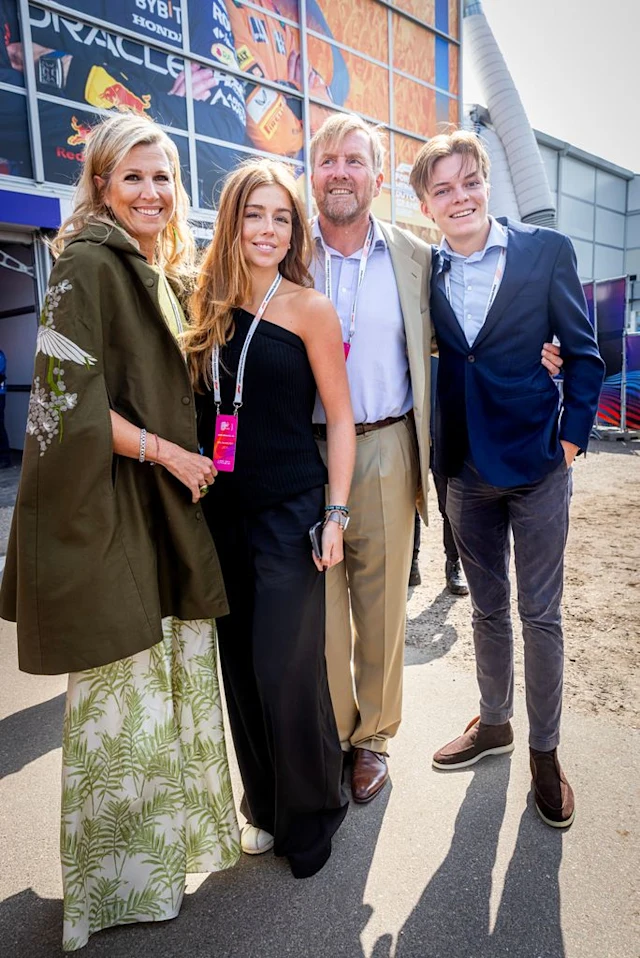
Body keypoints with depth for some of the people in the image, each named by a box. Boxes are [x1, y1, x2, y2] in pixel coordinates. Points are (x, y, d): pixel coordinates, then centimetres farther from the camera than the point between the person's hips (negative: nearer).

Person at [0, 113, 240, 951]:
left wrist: (188, 459, 9)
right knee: (122, 686, 4)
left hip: (168, 504, 8)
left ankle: (175, 833, 37)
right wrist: (167, 453, -14)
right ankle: (118, 878, 27)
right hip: (108, 508, -8)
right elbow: (70, 395, -17)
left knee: (179, 669, 15)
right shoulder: (87, 264, -8)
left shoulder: (166, 274, 17)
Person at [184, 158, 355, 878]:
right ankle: (265, 805, 37)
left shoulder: (308, 308, -3)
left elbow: (340, 417, -4)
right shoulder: (208, 305, 9)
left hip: (291, 509, -4)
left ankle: (310, 816, 28)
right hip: (221, 509, 5)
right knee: (241, 665, 13)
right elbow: (197, 408, 14)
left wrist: (335, 515, -9)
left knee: (285, 669, 1)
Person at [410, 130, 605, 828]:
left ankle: (544, 752, 27)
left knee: (539, 614, 7)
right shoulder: (425, 271, 2)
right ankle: (493, 724, 37)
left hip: (536, 463, -2)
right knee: (487, 609, 17)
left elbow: (583, 353, -1)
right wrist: (433, 447, 1)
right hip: (465, 468, 3)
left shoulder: (546, 251, -4)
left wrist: (572, 437, -7)